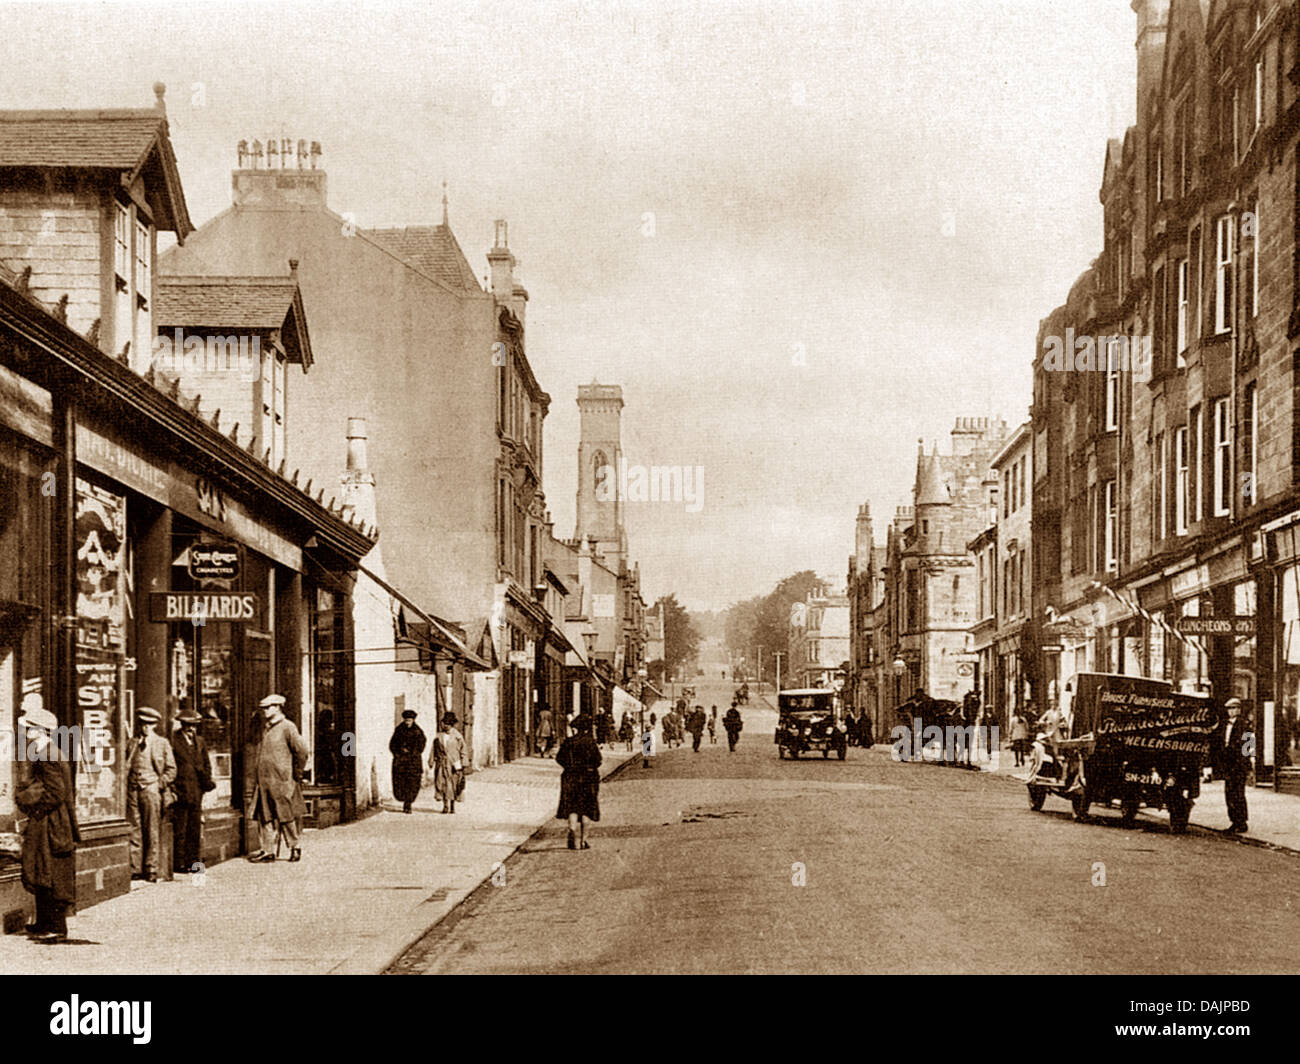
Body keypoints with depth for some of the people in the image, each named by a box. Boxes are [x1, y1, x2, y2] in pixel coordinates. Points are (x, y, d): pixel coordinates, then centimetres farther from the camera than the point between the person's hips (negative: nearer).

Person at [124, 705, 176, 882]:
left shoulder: (162, 743, 7)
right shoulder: (132, 744, 13)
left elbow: (171, 769, 7)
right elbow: (125, 767, 17)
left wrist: (159, 784, -4)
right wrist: (126, 785, 3)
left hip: (151, 790, -2)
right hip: (133, 790, 2)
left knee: (152, 832, -1)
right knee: (133, 831, 0)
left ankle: (151, 870, 4)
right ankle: (135, 869, 4)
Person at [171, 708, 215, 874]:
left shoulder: (200, 741, 15)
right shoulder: (173, 740, -5)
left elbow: (206, 764, 22)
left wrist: (207, 781, 7)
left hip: (197, 791, 6)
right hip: (181, 790, -6)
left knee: (195, 829, 8)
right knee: (179, 829, -4)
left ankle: (193, 862, 14)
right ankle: (179, 864, 0)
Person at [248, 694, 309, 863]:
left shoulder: (287, 727, -9)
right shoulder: (266, 729, 16)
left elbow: (301, 750, -14)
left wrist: (297, 773, -9)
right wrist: (257, 776, 17)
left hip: (281, 782, -8)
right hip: (264, 782, 8)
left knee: (287, 817, 0)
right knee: (264, 817, 6)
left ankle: (296, 847, 12)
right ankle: (266, 850, 10)